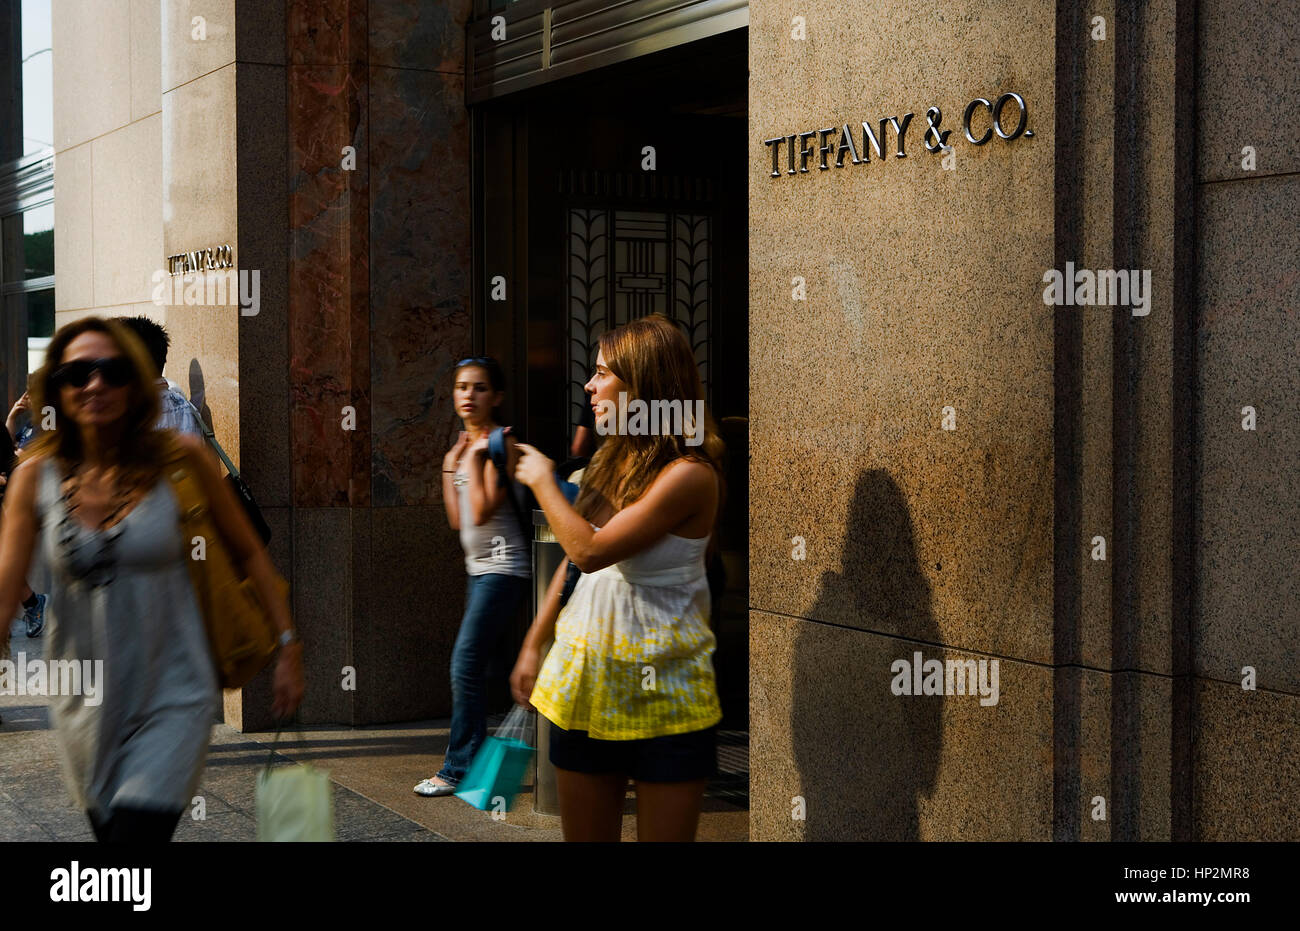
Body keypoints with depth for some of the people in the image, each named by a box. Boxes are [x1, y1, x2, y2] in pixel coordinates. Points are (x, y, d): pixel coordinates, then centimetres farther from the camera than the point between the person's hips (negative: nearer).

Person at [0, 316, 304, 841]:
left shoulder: (179, 459, -8)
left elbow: (248, 552, 2)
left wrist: (288, 646, 0)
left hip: (171, 701, -3)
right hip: (83, 707, 3)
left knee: (138, 830, -16)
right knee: (106, 827, 15)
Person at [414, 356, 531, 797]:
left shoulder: (500, 443, -11)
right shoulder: (465, 446, 14)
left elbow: (482, 511, -20)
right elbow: (457, 519, 11)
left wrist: (474, 461, -14)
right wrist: (450, 466, 9)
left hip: (502, 566, -9)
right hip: (479, 567, 9)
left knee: (466, 664, -12)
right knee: (481, 668, 9)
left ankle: (459, 768, -7)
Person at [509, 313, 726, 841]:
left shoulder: (689, 474, -16)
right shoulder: (611, 460, 9)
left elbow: (591, 550, -21)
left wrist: (542, 481, -7)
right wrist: (534, 645, 15)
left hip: (662, 691, -7)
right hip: (586, 674, 7)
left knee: (664, 835, 3)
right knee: (584, 836, 11)